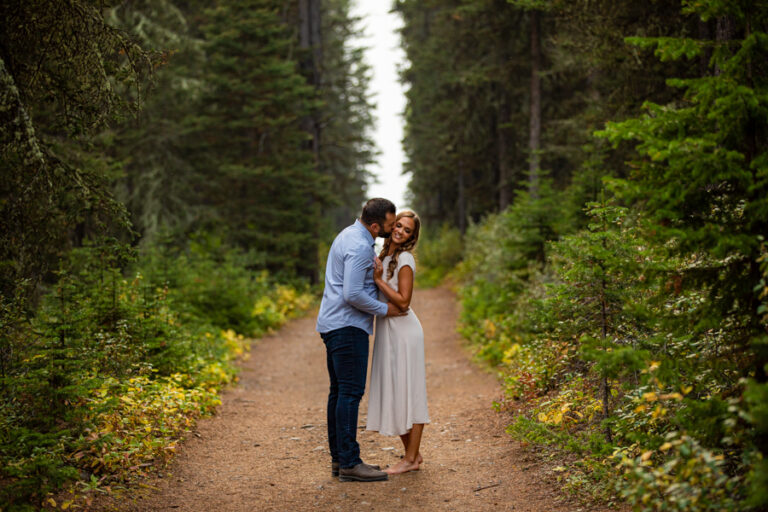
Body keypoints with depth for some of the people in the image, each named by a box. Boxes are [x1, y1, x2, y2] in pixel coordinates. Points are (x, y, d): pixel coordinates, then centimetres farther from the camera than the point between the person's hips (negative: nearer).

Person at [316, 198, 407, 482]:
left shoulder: (350, 234, 15)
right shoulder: (359, 247, -18)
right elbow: (352, 294, -24)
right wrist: (384, 309, -12)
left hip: (334, 325, 11)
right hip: (348, 327, -11)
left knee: (339, 391, 11)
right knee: (351, 392, -9)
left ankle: (338, 458, 16)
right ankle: (349, 463, -8)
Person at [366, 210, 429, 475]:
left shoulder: (405, 259, -13)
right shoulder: (385, 256, 12)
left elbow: (403, 301, -19)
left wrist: (378, 280, -17)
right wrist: (376, 278, 1)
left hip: (403, 329, -9)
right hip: (386, 328, 9)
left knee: (406, 391, -4)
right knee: (393, 392, 12)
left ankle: (411, 458, 3)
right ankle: (411, 453, 21)